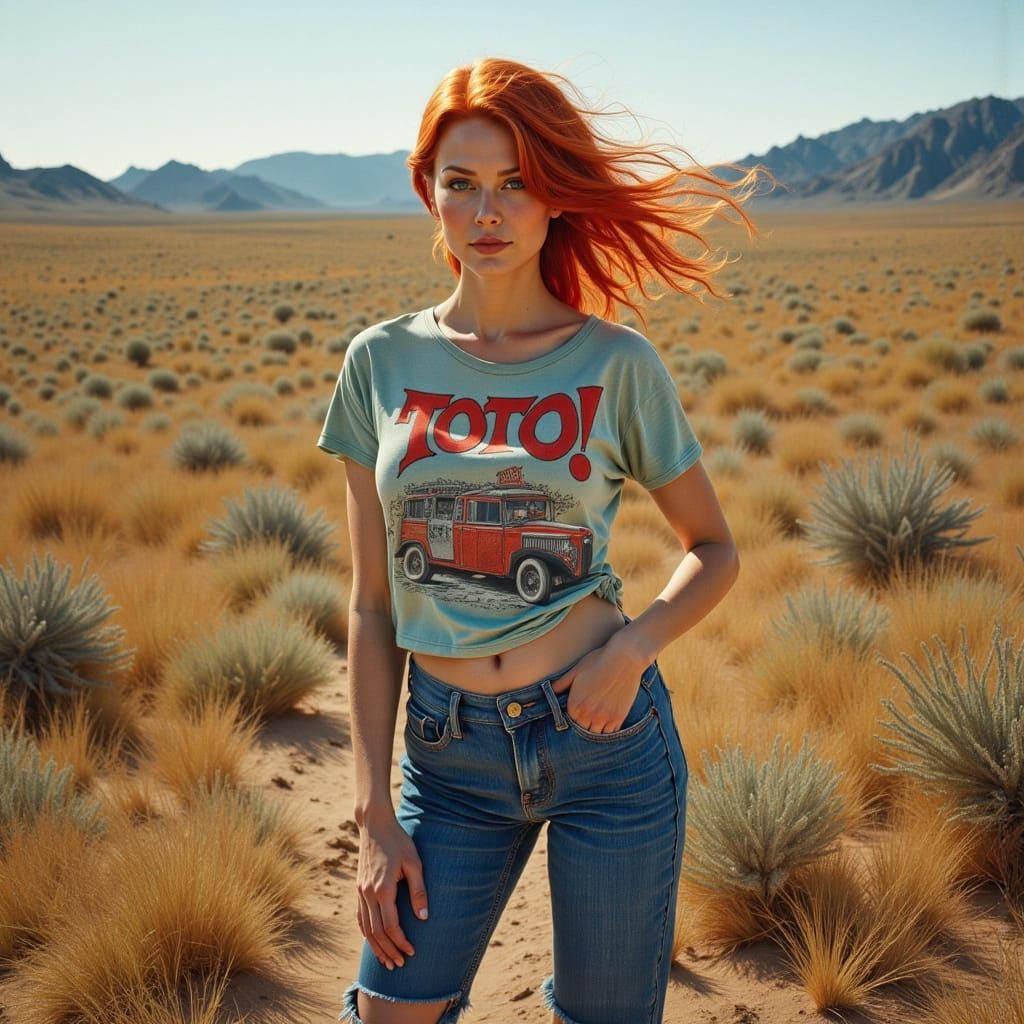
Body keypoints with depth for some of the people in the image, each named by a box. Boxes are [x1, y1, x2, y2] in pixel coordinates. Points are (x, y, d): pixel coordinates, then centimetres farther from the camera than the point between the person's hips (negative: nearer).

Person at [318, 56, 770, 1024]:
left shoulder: (616, 362, -4)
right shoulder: (382, 362, 0)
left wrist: (632, 648, -13)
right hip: (450, 751, 1)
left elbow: (714, 551, 7)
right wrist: (374, 814, 0)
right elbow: (373, 604, 2)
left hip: (606, 737, -1)